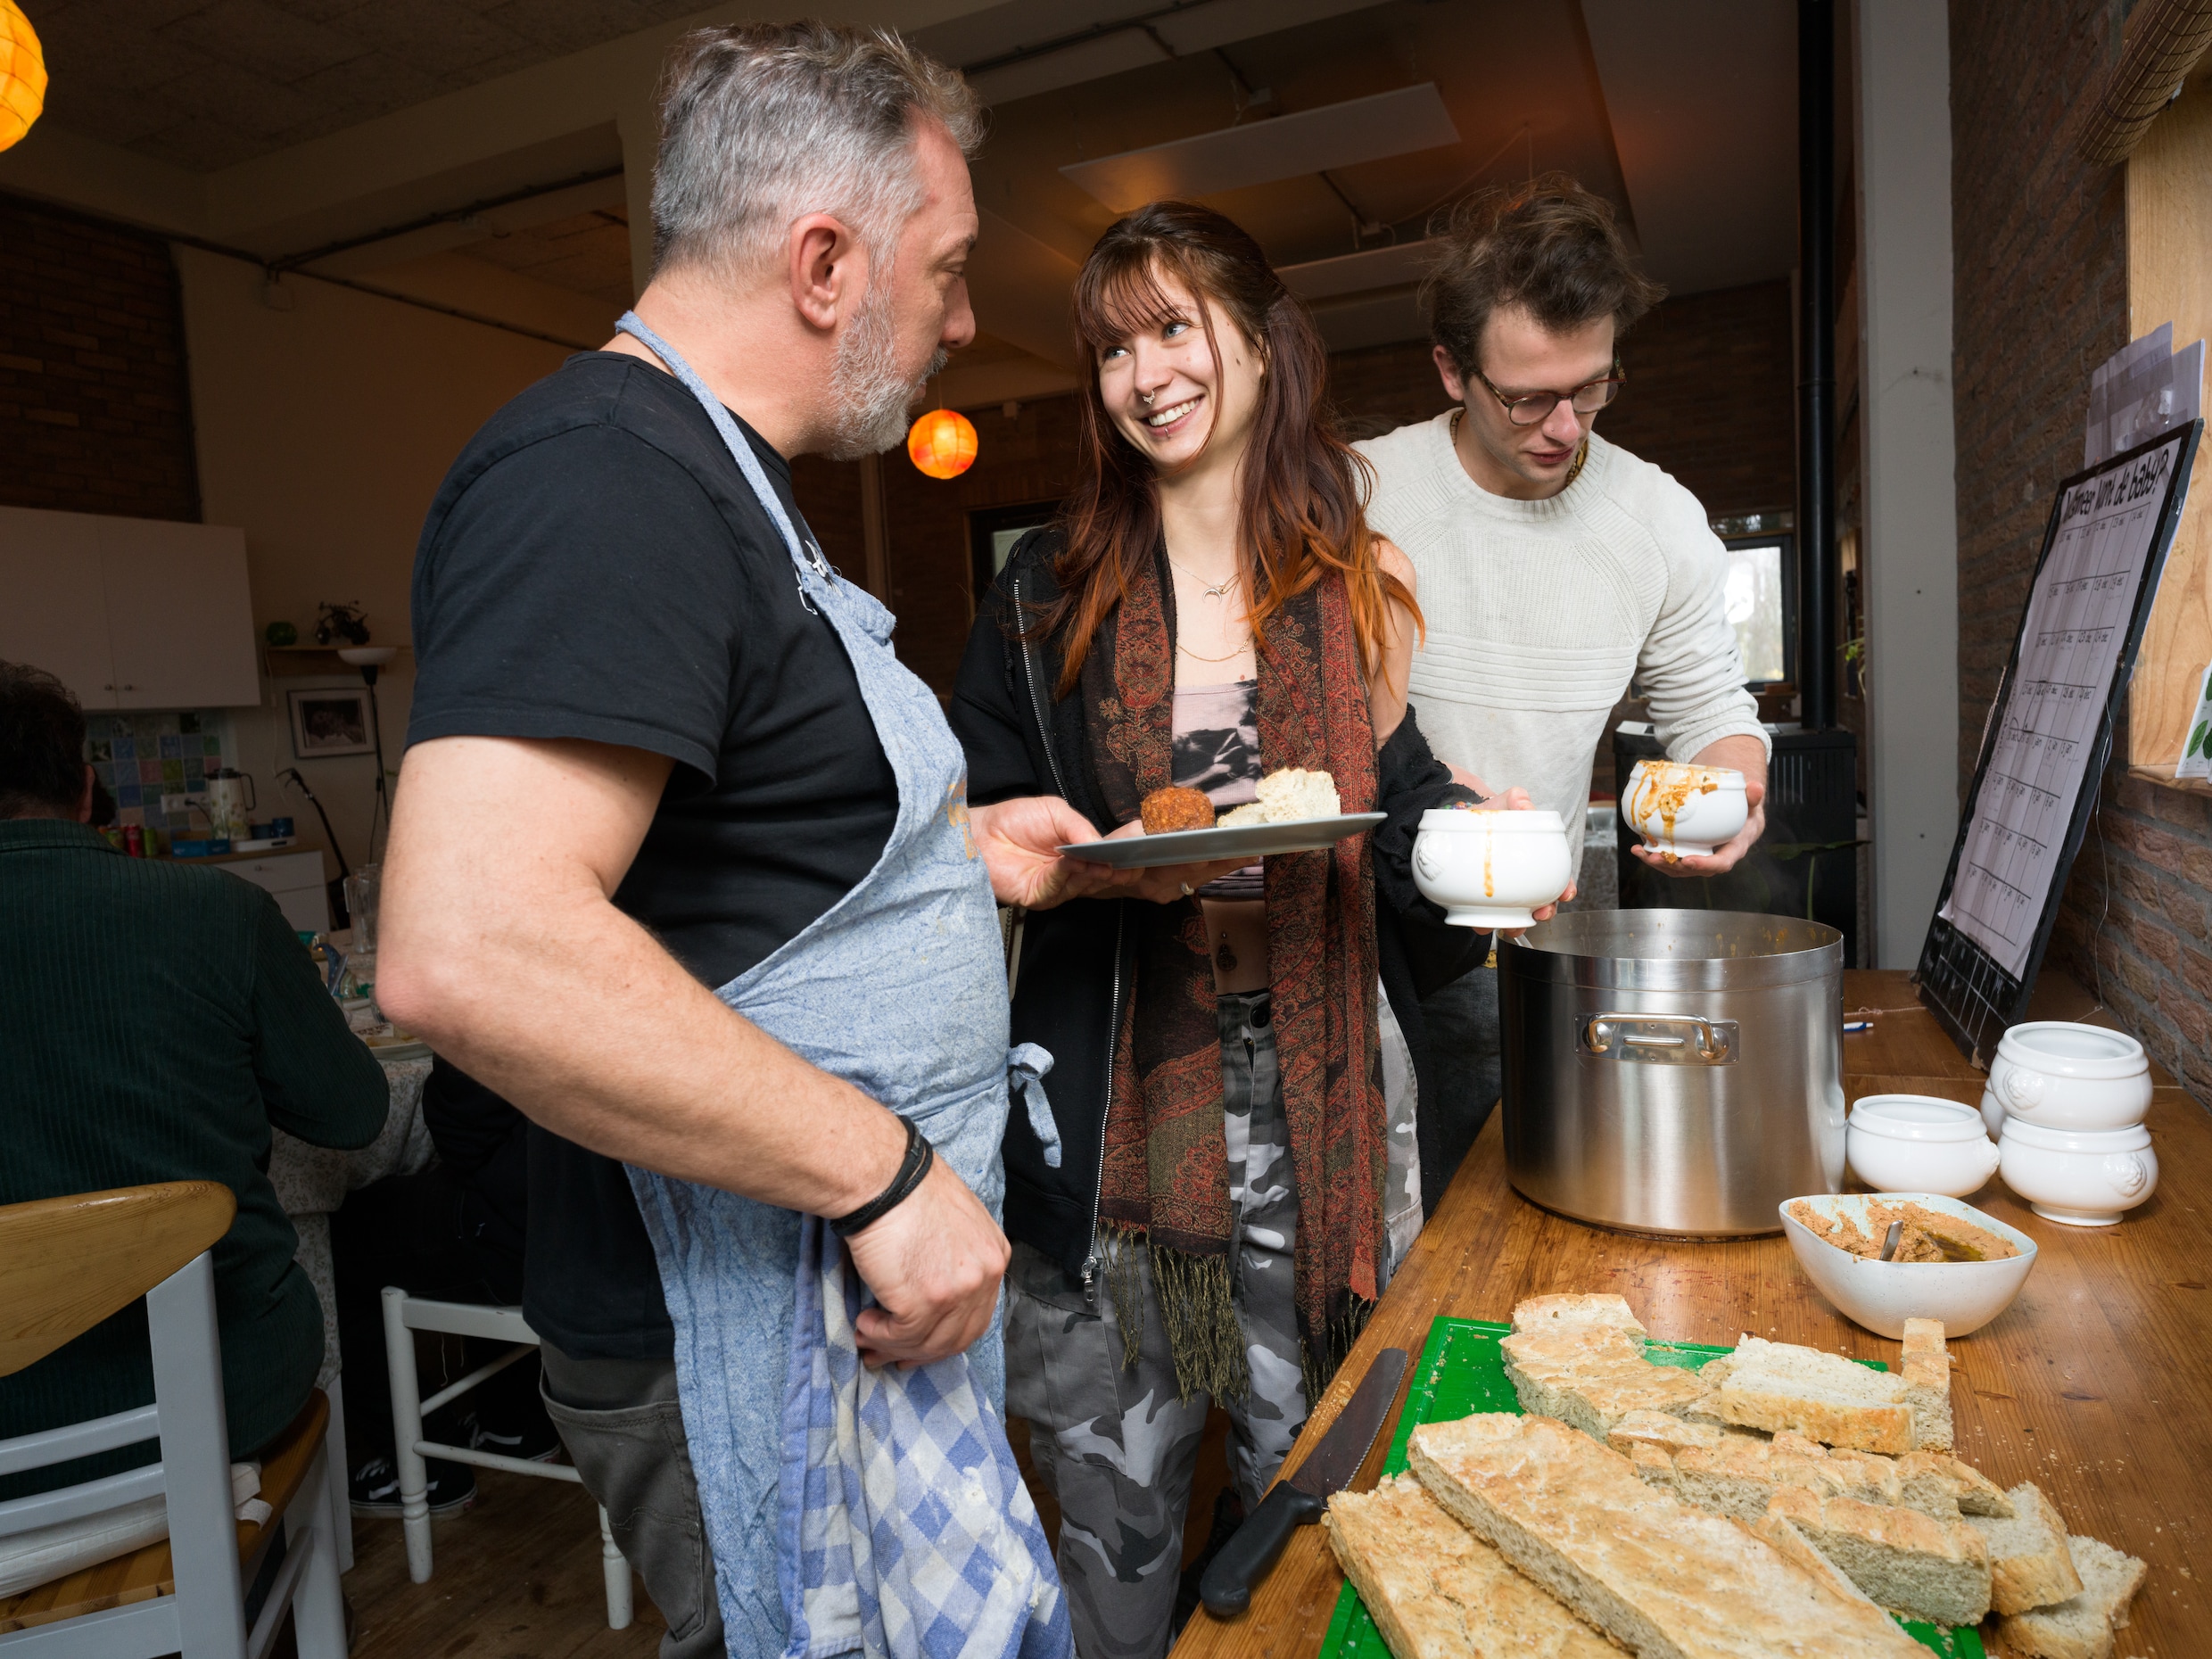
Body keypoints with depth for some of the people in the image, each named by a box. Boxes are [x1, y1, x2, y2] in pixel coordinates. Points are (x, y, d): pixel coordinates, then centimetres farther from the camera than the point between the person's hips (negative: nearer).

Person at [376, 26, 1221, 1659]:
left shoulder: (711, 479, 14)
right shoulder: (606, 473, -21)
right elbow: (468, 948, -33)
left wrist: (959, 846, 10)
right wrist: (885, 1168, -25)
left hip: (865, 1264, 10)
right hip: (744, 1324, -10)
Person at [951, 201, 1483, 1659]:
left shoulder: (1361, 586, 6)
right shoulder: (1049, 593, 4)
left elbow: (1404, 811, 8)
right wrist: (1111, 858, -14)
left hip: (1320, 1097, 1)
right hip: (1114, 1101, 0)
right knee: (1114, 1513, 11)